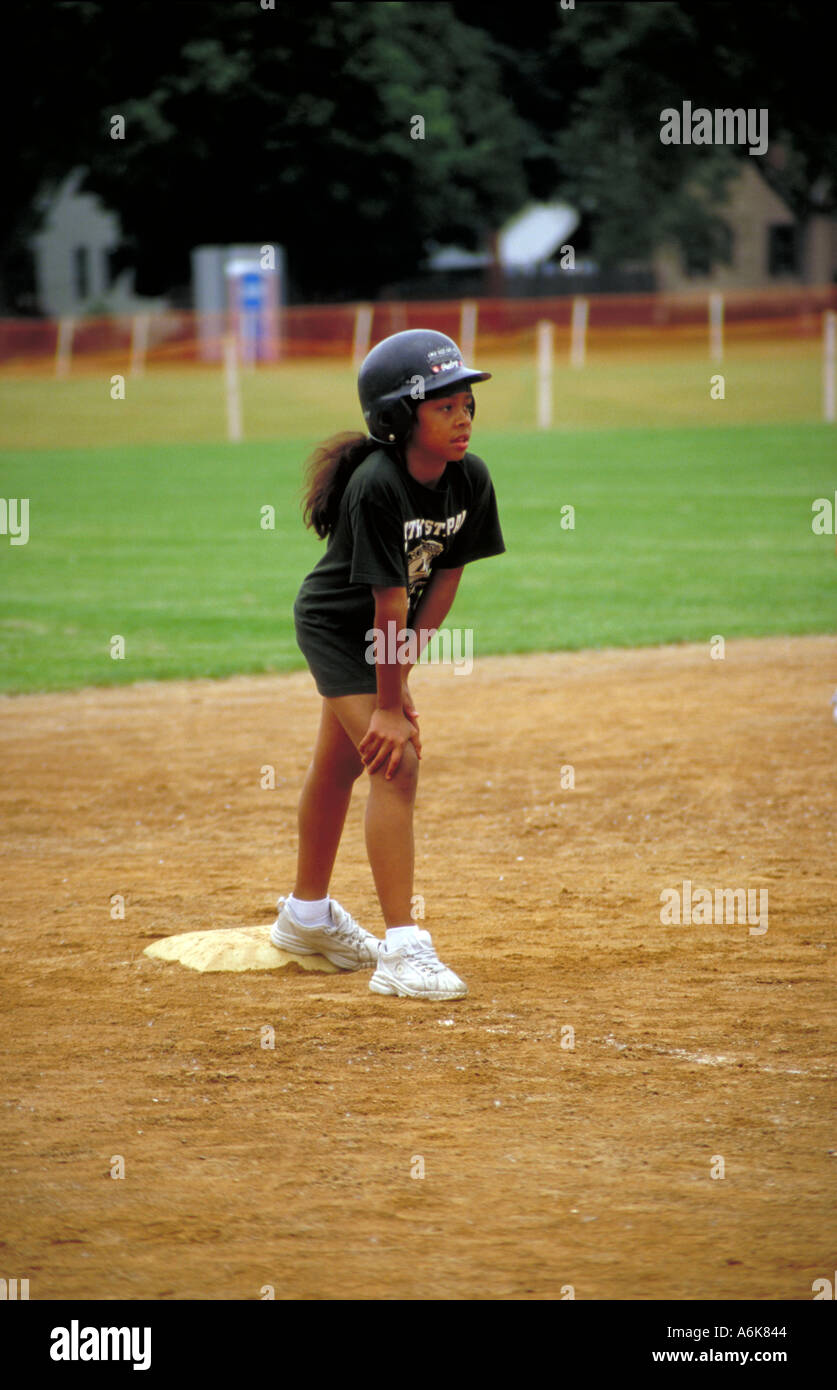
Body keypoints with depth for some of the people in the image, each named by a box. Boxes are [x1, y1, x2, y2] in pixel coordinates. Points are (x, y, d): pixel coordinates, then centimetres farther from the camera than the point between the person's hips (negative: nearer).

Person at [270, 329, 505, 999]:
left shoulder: (471, 480, -14)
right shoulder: (376, 487, -34)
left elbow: (445, 579, -9)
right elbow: (389, 602, -31)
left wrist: (399, 681, -11)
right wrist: (388, 705, -26)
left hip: (387, 637, 7)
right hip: (334, 625, -7)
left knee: (342, 761, 22)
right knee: (396, 761, -18)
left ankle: (307, 915, 41)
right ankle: (403, 951, -20)